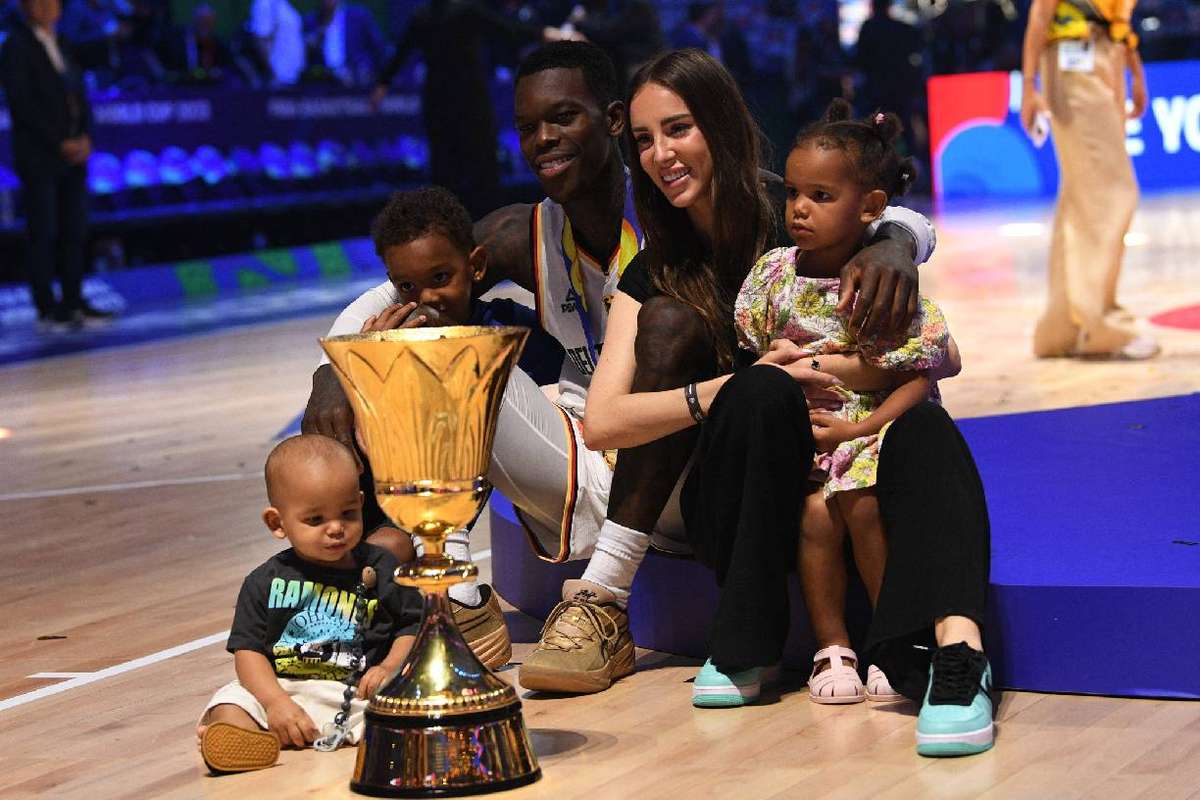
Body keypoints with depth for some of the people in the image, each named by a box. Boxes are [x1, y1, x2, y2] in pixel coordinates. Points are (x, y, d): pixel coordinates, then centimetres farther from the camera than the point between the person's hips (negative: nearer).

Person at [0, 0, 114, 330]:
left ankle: (73, 301, 10)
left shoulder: (60, 46, 16)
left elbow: (79, 96, 17)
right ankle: (47, 308, 0)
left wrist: (85, 137, 1)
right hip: (39, 159, -6)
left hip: (73, 155, 7)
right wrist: (60, 143, -13)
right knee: (43, 234, -4)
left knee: (74, 232, 5)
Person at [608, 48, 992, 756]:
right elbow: (602, 421, -6)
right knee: (760, 392, -31)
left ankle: (957, 646, -60)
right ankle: (745, 648, -28)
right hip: (738, 508, 1)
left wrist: (811, 363, -22)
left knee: (924, 426, -34)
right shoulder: (656, 275, 8)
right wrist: (736, 389, -18)